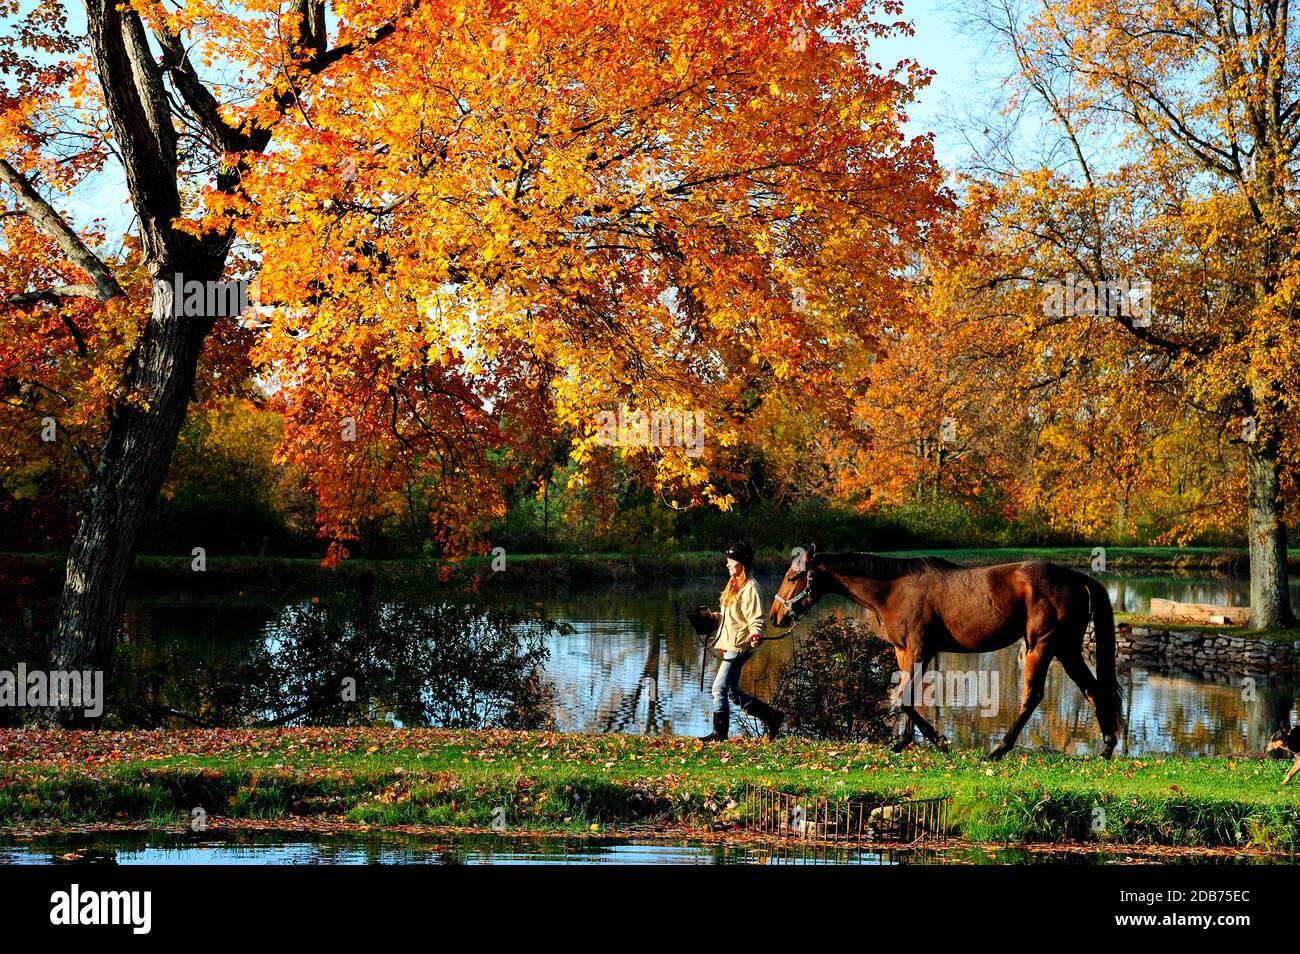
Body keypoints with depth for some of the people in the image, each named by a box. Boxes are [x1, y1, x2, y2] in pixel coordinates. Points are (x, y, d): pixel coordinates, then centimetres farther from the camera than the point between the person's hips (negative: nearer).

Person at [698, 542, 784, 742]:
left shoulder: (750, 587, -13)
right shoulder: (734, 584, 16)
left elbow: (755, 619, -19)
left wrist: (756, 635, -36)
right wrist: (713, 617, 20)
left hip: (740, 646, -10)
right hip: (730, 646, 10)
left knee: (720, 687, -9)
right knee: (732, 693, 13)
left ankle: (719, 733, -1)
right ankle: (772, 717, 22)